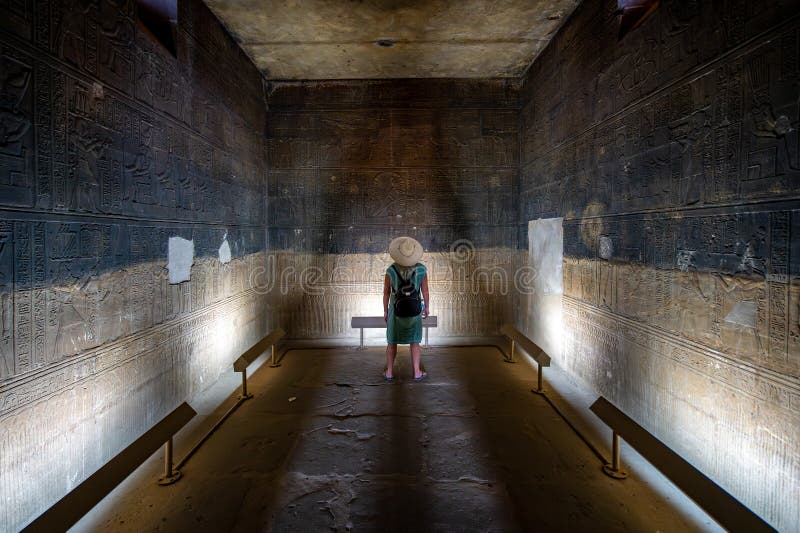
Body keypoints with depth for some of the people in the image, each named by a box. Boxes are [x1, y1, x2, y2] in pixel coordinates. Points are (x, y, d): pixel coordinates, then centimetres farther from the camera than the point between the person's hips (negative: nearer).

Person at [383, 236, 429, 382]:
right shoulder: (421, 269, -16)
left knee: (392, 341, 14)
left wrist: (385, 311, 5)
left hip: (396, 309, 0)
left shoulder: (391, 270, -18)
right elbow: (425, 291, -8)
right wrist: (427, 307, 8)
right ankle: (417, 373, 16)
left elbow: (386, 293, -9)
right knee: (414, 341, 12)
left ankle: (389, 372, 19)